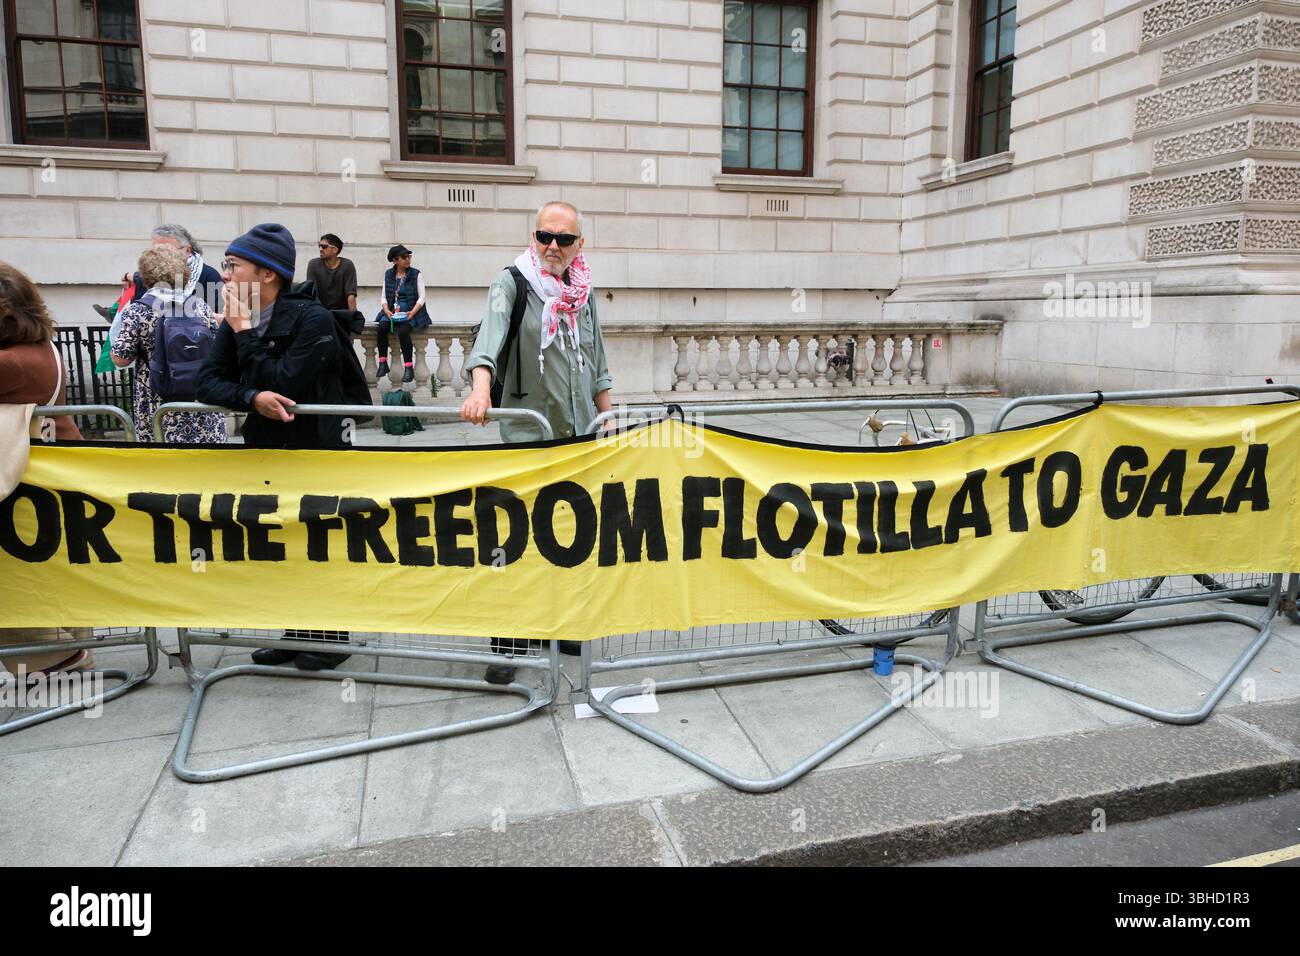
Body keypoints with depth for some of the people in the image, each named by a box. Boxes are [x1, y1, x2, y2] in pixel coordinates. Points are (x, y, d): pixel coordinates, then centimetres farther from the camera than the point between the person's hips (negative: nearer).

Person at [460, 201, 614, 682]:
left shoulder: (584, 290, 11)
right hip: (527, 431, -5)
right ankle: (503, 642, 5)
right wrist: (481, 389, -40)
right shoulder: (512, 283, -5)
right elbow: (490, 335, -22)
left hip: (579, 431, 5)